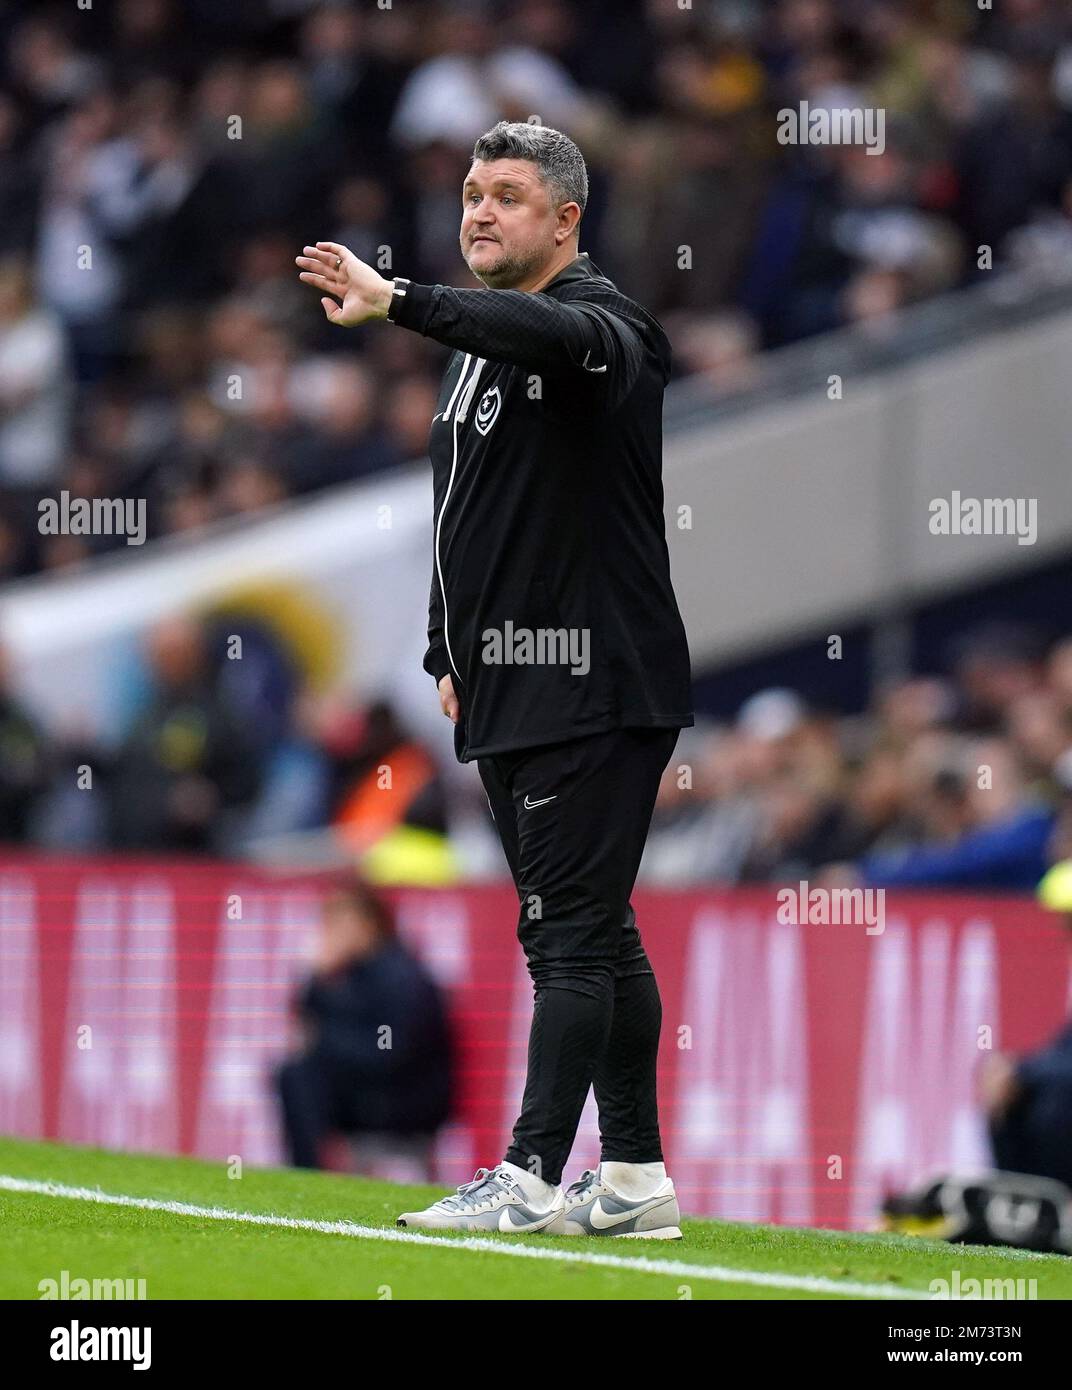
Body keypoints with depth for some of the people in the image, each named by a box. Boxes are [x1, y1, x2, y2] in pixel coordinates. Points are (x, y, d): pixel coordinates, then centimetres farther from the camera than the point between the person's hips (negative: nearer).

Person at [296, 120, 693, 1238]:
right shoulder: (479, 344, 18)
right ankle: (635, 1178, 15)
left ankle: (532, 1176, -14)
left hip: (596, 692, -9)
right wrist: (452, 655, 20)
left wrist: (396, 303, -46)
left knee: (571, 934, -11)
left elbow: (553, 337, -35)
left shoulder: (601, 325, -10)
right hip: (509, 696, 9)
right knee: (591, 937, 11)